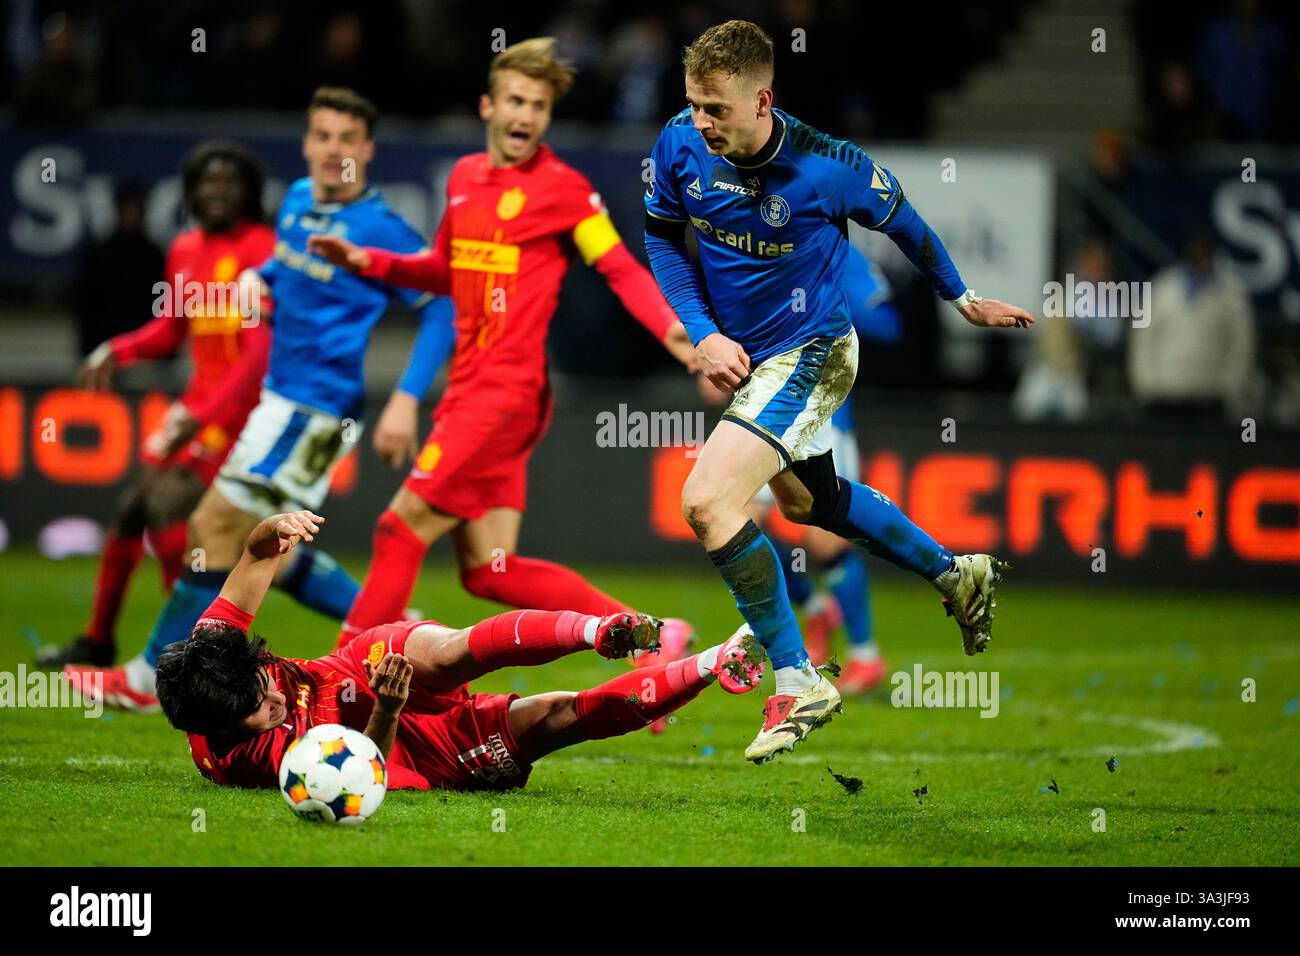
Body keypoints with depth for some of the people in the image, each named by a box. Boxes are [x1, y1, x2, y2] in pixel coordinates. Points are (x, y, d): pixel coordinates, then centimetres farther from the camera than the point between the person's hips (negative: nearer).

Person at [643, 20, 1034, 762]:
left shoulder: (827, 166, -26)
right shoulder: (681, 145, -15)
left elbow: (900, 221, -5)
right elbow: (663, 238, 4)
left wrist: (962, 298, 10)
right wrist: (703, 333, -8)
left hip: (810, 353, -7)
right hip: (746, 356, 7)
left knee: (708, 503, -22)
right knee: (807, 501, 28)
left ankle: (799, 686, -12)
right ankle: (958, 576, 50)